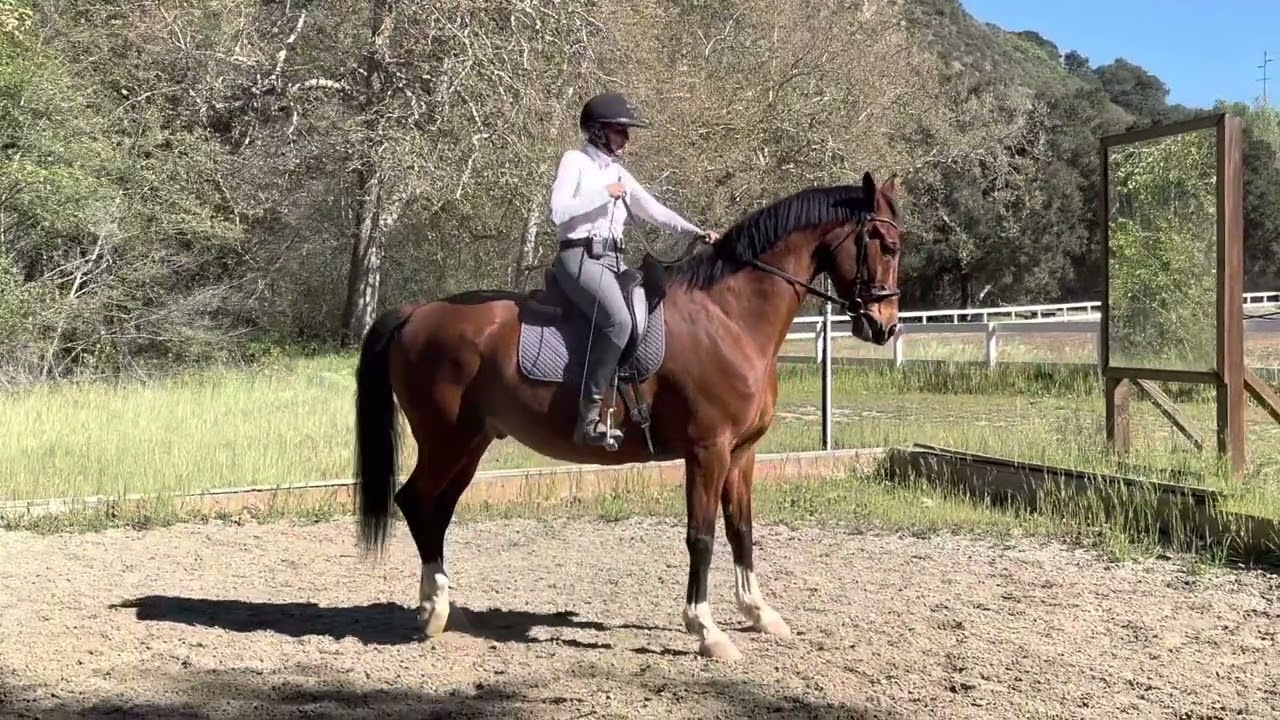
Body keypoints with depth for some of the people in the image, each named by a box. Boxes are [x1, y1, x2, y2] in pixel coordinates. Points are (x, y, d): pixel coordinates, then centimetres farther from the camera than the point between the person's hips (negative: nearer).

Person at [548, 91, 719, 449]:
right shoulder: (575, 161, 0)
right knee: (618, 320, -31)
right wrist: (605, 193, -10)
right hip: (580, 257, -8)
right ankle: (589, 415, -30)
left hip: (614, 260, 8)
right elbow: (558, 212, -13)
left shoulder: (618, 172, 21)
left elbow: (654, 211, 16)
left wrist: (696, 233, 5)